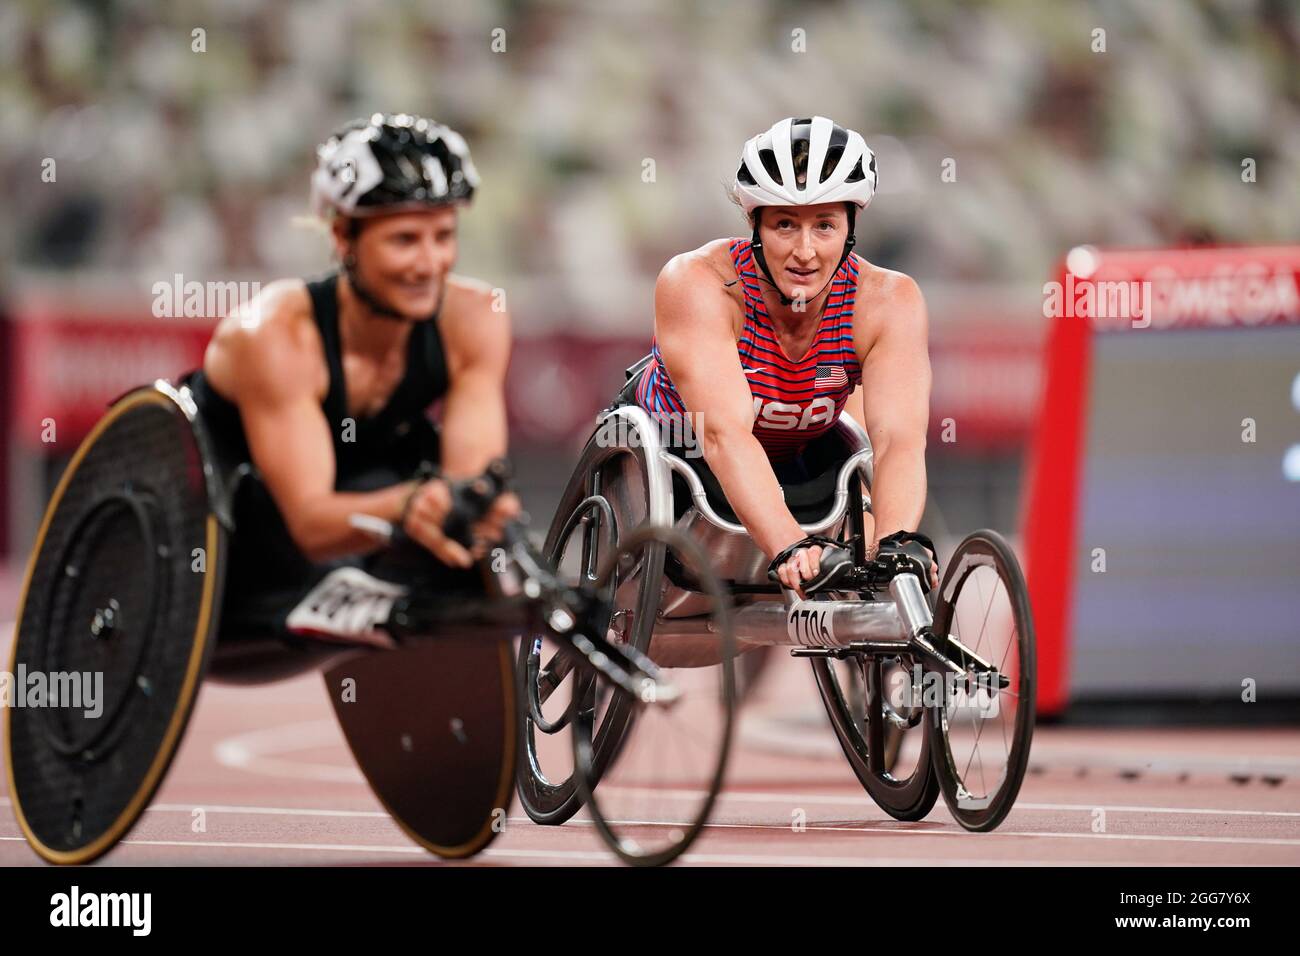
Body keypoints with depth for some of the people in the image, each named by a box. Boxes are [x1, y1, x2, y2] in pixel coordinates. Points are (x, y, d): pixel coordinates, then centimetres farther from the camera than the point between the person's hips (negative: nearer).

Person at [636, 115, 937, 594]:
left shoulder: (887, 302, -26)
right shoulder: (697, 284, -34)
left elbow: (900, 438, -38)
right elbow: (724, 433, -46)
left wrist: (895, 546, -58)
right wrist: (789, 549, -60)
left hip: (792, 467, 2)